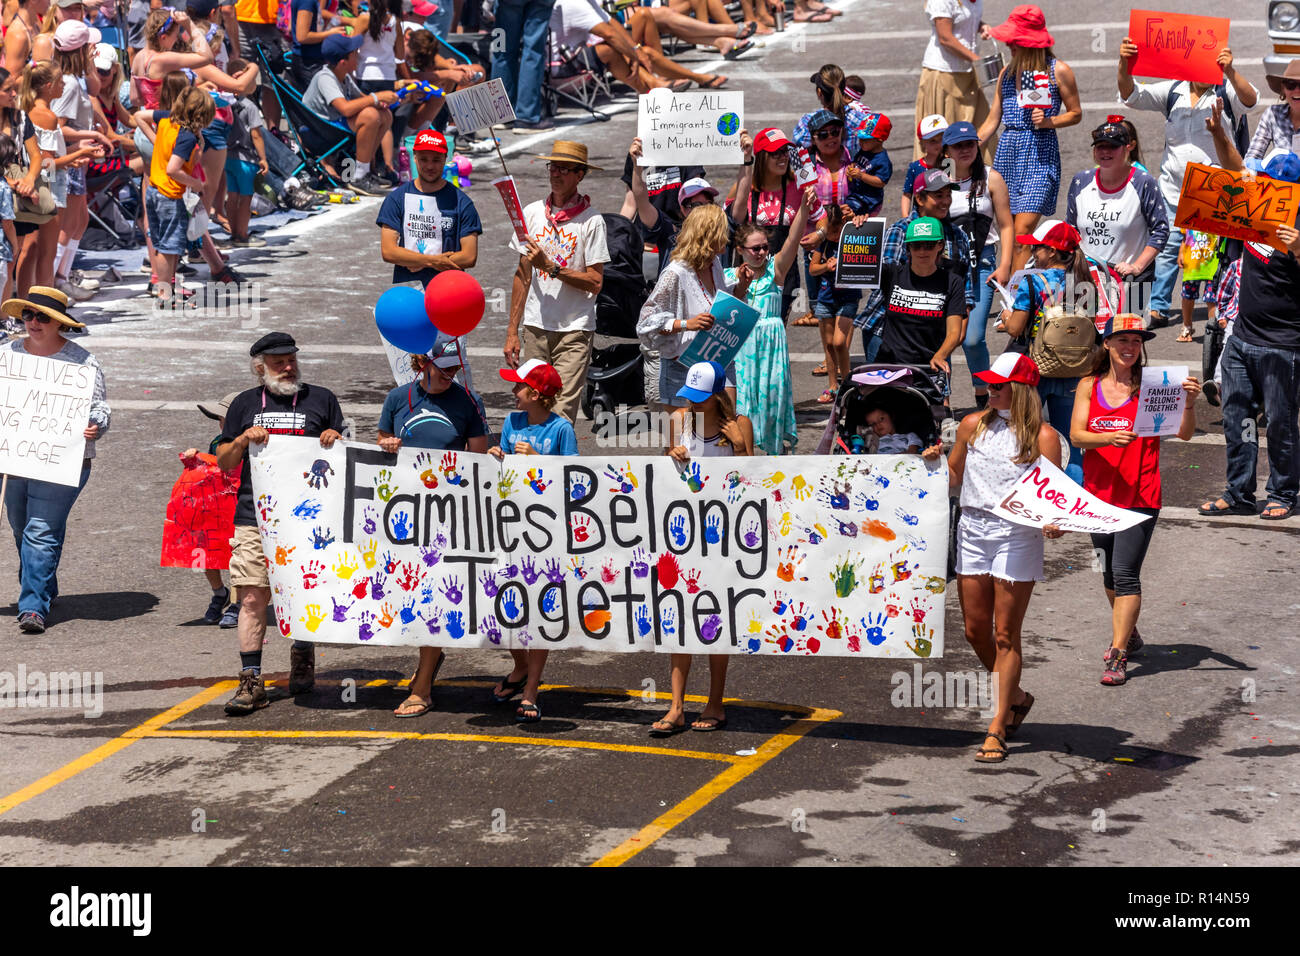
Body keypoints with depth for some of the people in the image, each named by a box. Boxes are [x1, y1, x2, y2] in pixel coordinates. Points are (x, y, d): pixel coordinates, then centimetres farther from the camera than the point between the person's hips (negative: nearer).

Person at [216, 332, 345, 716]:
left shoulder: (321, 399, 11)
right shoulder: (246, 404, 14)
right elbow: (223, 462, 14)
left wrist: (335, 439, -7)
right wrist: (244, 439, -5)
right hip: (255, 516, 0)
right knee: (252, 596, -6)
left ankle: (302, 656, 31)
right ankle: (251, 681, -5)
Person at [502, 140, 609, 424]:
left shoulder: (591, 220, -4)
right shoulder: (531, 212, 9)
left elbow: (595, 283, -8)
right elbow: (523, 275, 14)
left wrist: (550, 266, -17)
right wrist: (512, 331, 12)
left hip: (575, 329, -4)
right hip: (535, 326, 4)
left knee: (561, 416, -10)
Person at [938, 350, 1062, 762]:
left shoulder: (1043, 437, -6)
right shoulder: (973, 426, 8)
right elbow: (954, 477, 20)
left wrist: (1055, 524, -25)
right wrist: (936, 461, 0)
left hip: (1017, 534, -5)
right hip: (972, 530, 5)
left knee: (1005, 636, -2)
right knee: (975, 631, 9)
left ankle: (997, 729, 3)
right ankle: (1015, 696, 34)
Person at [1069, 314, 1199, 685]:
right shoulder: (1089, 385, 5)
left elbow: (1184, 433, -10)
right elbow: (1076, 434, -6)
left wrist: (1189, 402, -29)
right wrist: (1110, 438, -25)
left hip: (1140, 496, -4)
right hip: (1098, 493, 4)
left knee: (1125, 573, -12)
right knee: (1109, 573, 17)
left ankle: (1118, 655, -10)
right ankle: (1128, 634, 39)